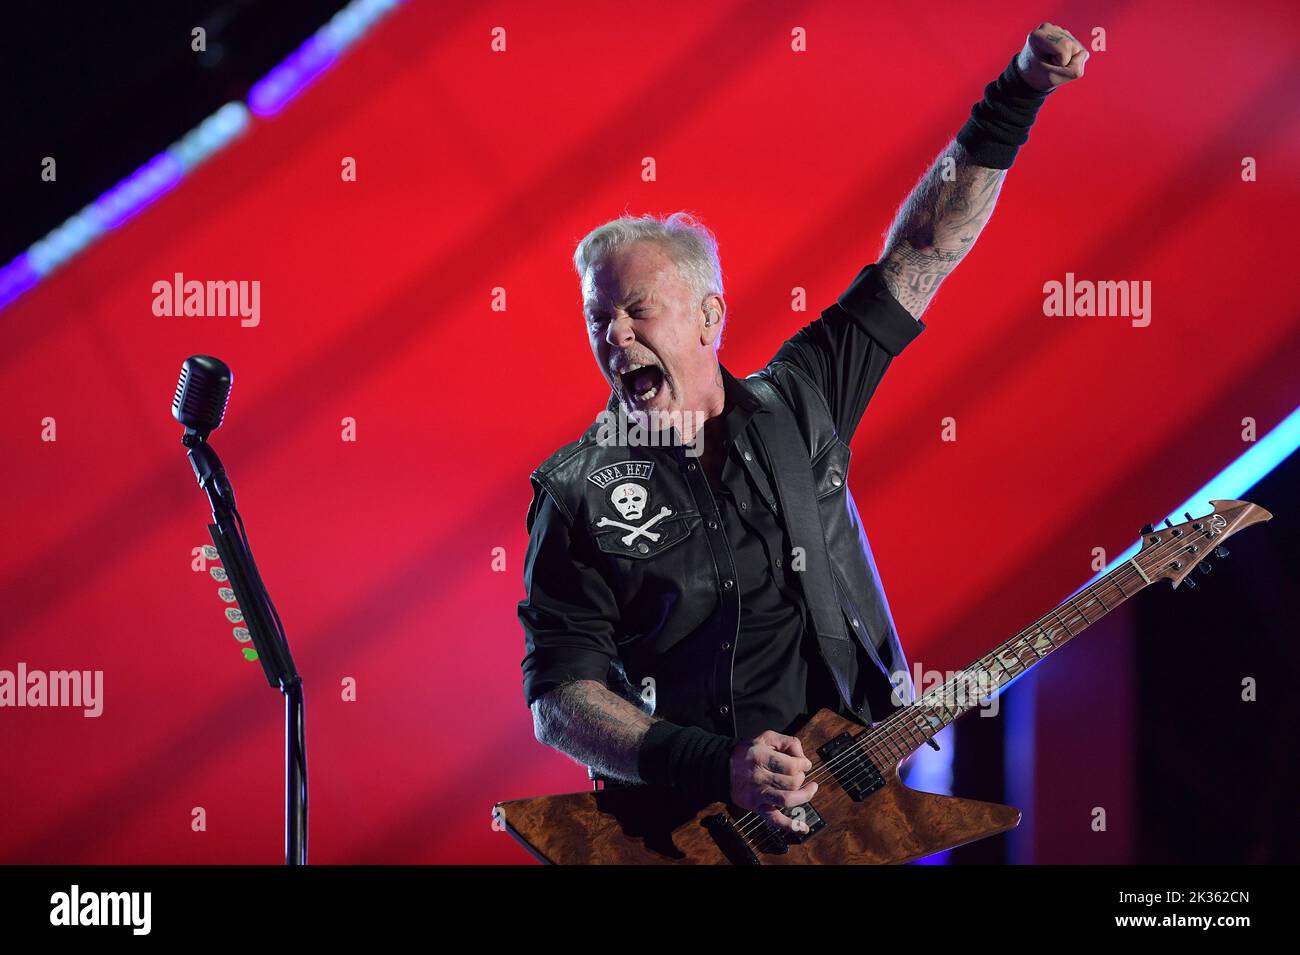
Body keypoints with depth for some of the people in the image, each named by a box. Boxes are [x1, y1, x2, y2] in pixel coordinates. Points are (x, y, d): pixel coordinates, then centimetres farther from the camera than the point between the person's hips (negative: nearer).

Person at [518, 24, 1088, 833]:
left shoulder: (796, 406, 7)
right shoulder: (580, 493, -2)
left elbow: (925, 247, 9)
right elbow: (558, 697, -6)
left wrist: (1019, 93, 3)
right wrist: (717, 769, -19)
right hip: (686, 825, -3)